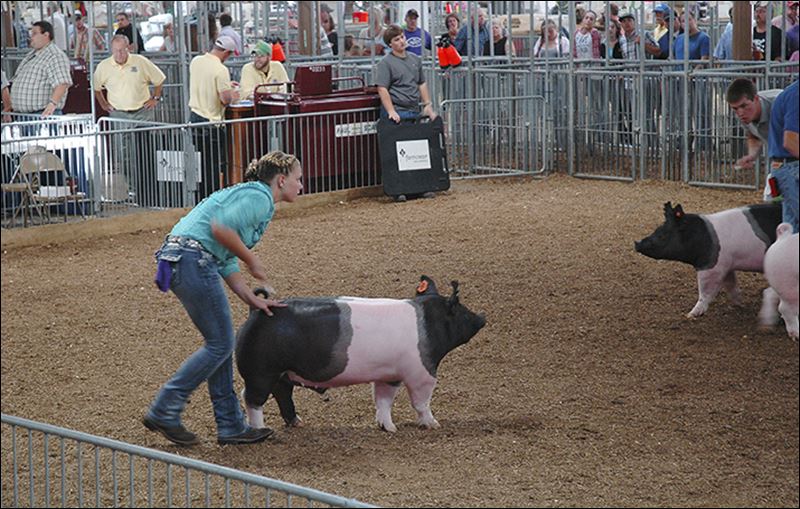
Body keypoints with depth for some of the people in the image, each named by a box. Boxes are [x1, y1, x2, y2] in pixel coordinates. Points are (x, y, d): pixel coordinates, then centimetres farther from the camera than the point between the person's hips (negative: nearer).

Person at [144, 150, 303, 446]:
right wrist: (251, 261, -6)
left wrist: (253, 299, 17)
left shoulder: (245, 194, 26)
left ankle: (231, 427, 17)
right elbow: (221, 227, -20)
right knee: (220, 344, -3)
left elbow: (226, 261, 23)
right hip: (193, 258, -10)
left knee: (221, 343, 13)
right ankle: (163, 413, 1)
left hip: (176, 259, 10)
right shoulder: (259, 196, -5)